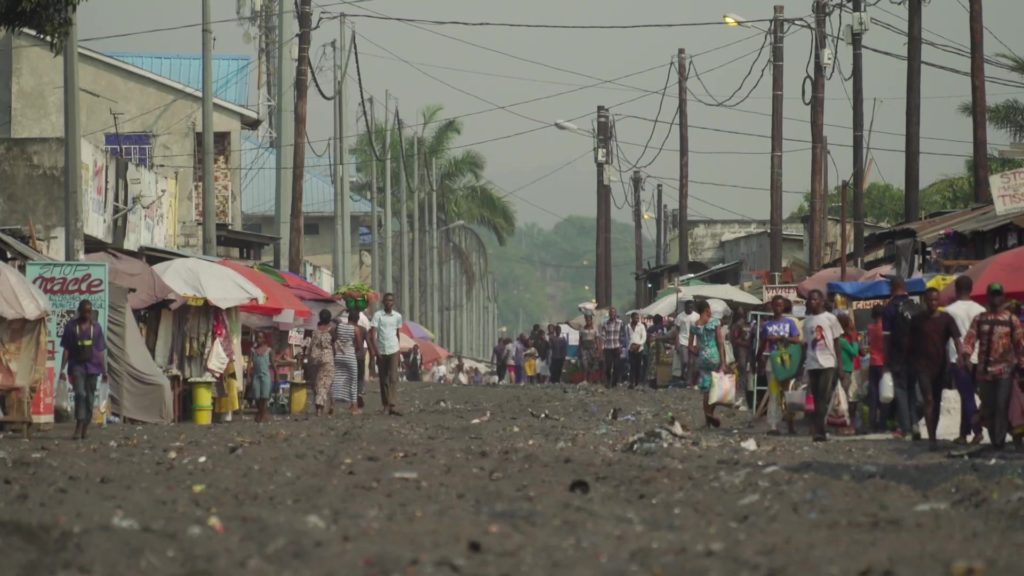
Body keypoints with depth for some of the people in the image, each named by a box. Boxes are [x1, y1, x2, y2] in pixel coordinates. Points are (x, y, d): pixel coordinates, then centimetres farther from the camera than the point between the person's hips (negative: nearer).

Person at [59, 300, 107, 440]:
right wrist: (62, 369, -3)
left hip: (92, 367, 2)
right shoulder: (71, 327, 4)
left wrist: (104, 371, 7)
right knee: (80, 394, -18)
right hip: (77, 366, -2)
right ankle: (78, 428, -24)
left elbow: (100, 351, 10)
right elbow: (66, 350, 4)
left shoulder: (96, 327, 8)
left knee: (89, 398, 4)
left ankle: (85, 430, 12)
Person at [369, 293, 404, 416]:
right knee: (383, 379, 7)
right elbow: (372, 334, -9)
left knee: (393, 378, -12)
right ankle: (385, 406, 16)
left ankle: (392, 405, -20)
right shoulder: (378, 315, -4)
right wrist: (375, 350, -16)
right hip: (381, 351, -1)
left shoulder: (397, 316, 6)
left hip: (393, 350, 1)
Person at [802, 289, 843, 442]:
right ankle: (818, 430, 7)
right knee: (816, 398, 4)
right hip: (812, 364, 4)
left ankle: (819, 430, -16)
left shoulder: (830, 318, 2)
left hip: (827, 363, -4)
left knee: (824, 398, -11)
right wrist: (803, 364, 10)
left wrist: (839, 362, -3)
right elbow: (806, 344, 15)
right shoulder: (807, 321, 13)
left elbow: (836, 341, 3)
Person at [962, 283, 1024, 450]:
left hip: (1005, 370, -2)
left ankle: (999, 440, -10)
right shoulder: (979, 319, 9)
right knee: (988, 407, 5)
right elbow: (970, 338, -2)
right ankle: (994, 440, 16)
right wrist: (966, 355, -20)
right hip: (984, 371, 2)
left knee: (1002, 406, -12)